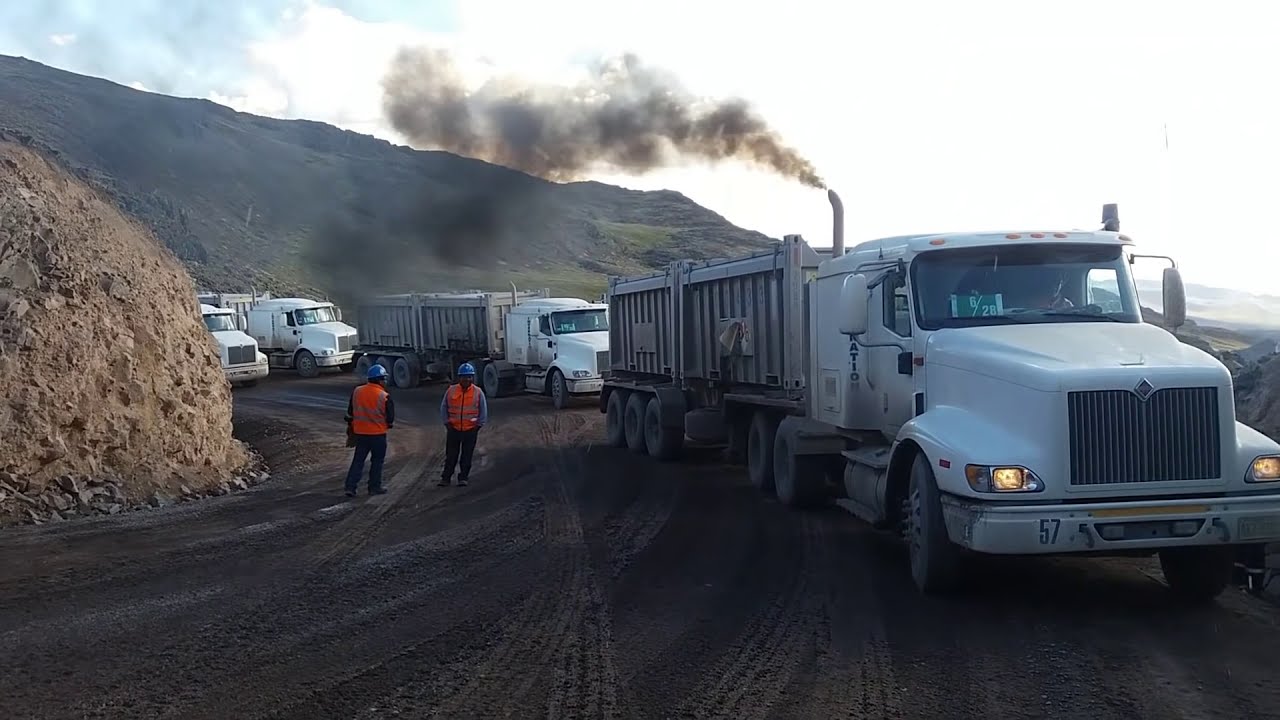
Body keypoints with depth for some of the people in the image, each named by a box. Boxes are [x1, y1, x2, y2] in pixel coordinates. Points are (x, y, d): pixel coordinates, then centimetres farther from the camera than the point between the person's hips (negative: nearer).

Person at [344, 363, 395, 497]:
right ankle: (375, 487, 15)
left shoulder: (357, 392, -1)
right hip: (378, 433, -4)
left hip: (360, 432, 4)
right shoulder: (384, 396, -15)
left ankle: (350, 486, 2)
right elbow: (390, 417, -8)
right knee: (377, 461, 11)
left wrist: (350, 425, 23)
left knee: (358, 460, 10)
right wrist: (389, 424, 14)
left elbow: (350, 412, 9)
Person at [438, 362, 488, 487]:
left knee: (466, 456, 5)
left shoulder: (478, 392, -2)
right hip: (454, 429, 1)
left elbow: (483, 411, 5)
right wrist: (446, 423, 3)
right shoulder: (451, 391, -1)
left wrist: (478, 425, 0)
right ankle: (445, 478, 11)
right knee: (451, 456, 5)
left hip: (470, 430, 0)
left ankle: (463, 477, 13)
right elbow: (443, 408, 8)